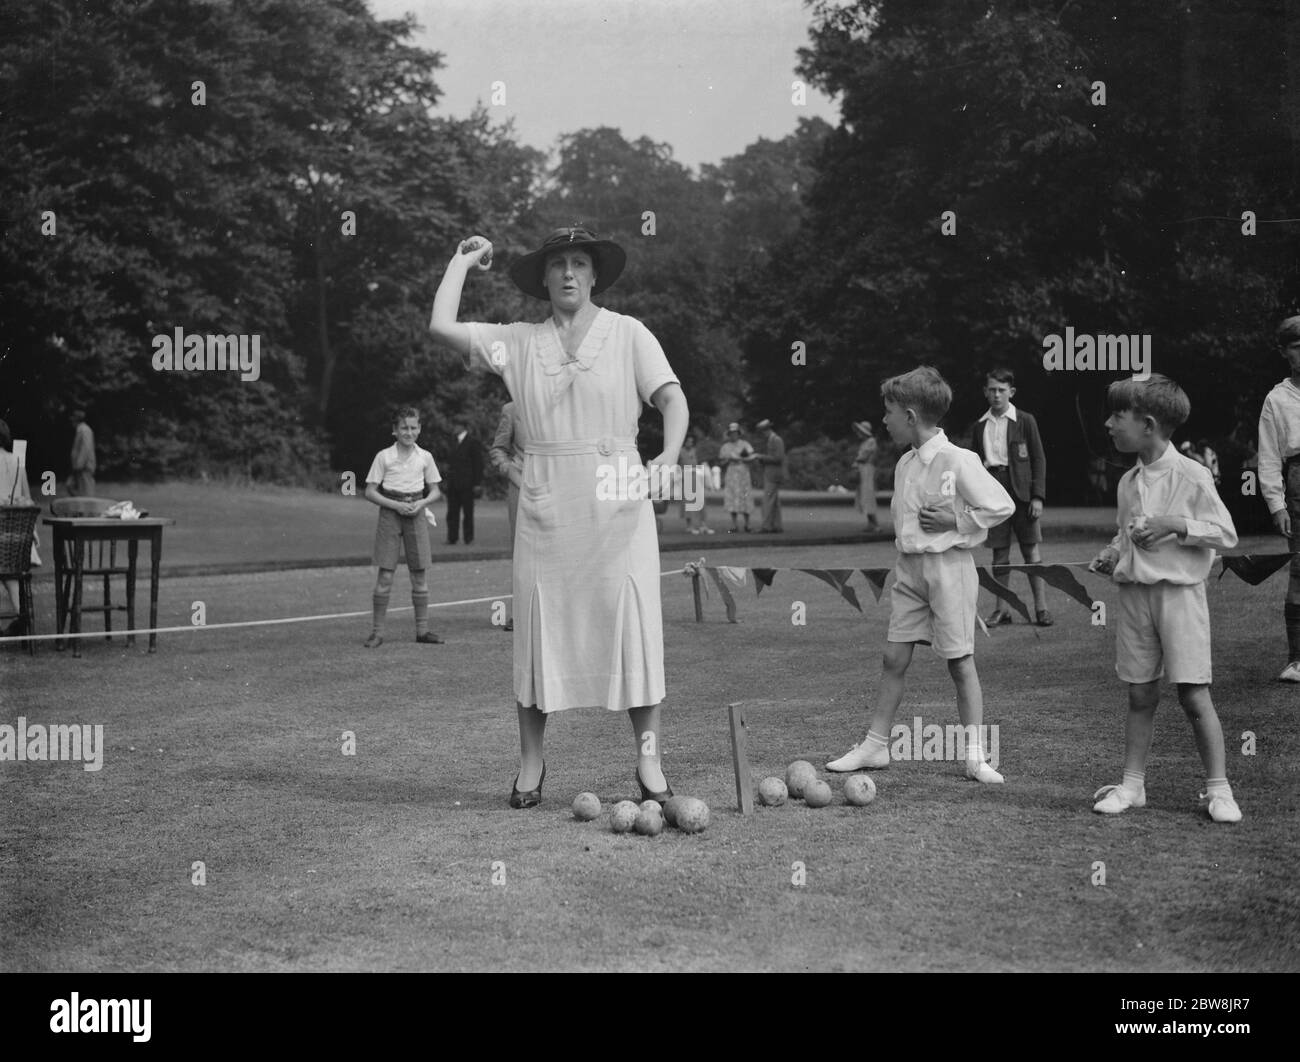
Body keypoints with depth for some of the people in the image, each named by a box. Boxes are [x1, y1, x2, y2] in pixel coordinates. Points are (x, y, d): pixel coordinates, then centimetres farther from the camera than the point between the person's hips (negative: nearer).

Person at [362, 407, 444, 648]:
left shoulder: (425, 457, 4)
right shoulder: (384, 457, -3)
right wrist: (396, 505, -14)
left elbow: (434, 491, 11)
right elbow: (370, 492, -2)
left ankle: (422, 629, 13)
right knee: (385, 575, -5)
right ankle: (377, 631, 1)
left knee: (419, 574, 5)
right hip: (390, 513, -2)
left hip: (416, 513, 2)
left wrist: (421, 503, -9)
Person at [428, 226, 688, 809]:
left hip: (617, 505, -2)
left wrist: (667, 458, -21)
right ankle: (530, 764, 14)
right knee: (539, 631, 3)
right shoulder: (519, 343, 10)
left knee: (633, 627, -4)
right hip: (545, 509, 2)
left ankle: (649, 761, 3)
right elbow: (441, 326, 3)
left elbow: (672, 398, -2)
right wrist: (464, 259, 14)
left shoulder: (628, 334, 6)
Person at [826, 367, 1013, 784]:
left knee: (960, 661, 0)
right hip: (909, 567, 7)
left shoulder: (957, 460, -14)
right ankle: (875, 745, 13)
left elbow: (1001, 505, -12)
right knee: (894, 658, 7)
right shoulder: (905, 464, 10)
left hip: (948, 566, -7)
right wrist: (904, 551, 11)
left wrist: (955, 522, -13)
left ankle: (976, 754, 7)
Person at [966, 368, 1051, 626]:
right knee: (999, 553, 5)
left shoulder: (1025, 421, 1)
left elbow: (1039, 459, 1)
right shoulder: (979, 427, 10)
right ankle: (1002, 610, 11)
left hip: (1021, 491, -3)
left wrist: (1038, 496, -7)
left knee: (1031, 551, -1)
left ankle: (1041, 608, 3)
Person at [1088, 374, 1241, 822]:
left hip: (1179, 593, -6)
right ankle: (1132, 784, 15)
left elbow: (1226, 533, -7)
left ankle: (1218, 788, 5)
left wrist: (1177, 525, -18)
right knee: (1140, 695, 9)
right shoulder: (1128, 482, 10)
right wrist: (1113, 552, 4)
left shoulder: (1191, 475, -9)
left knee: (1193, 694, -4)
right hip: (1134, 593, 6)